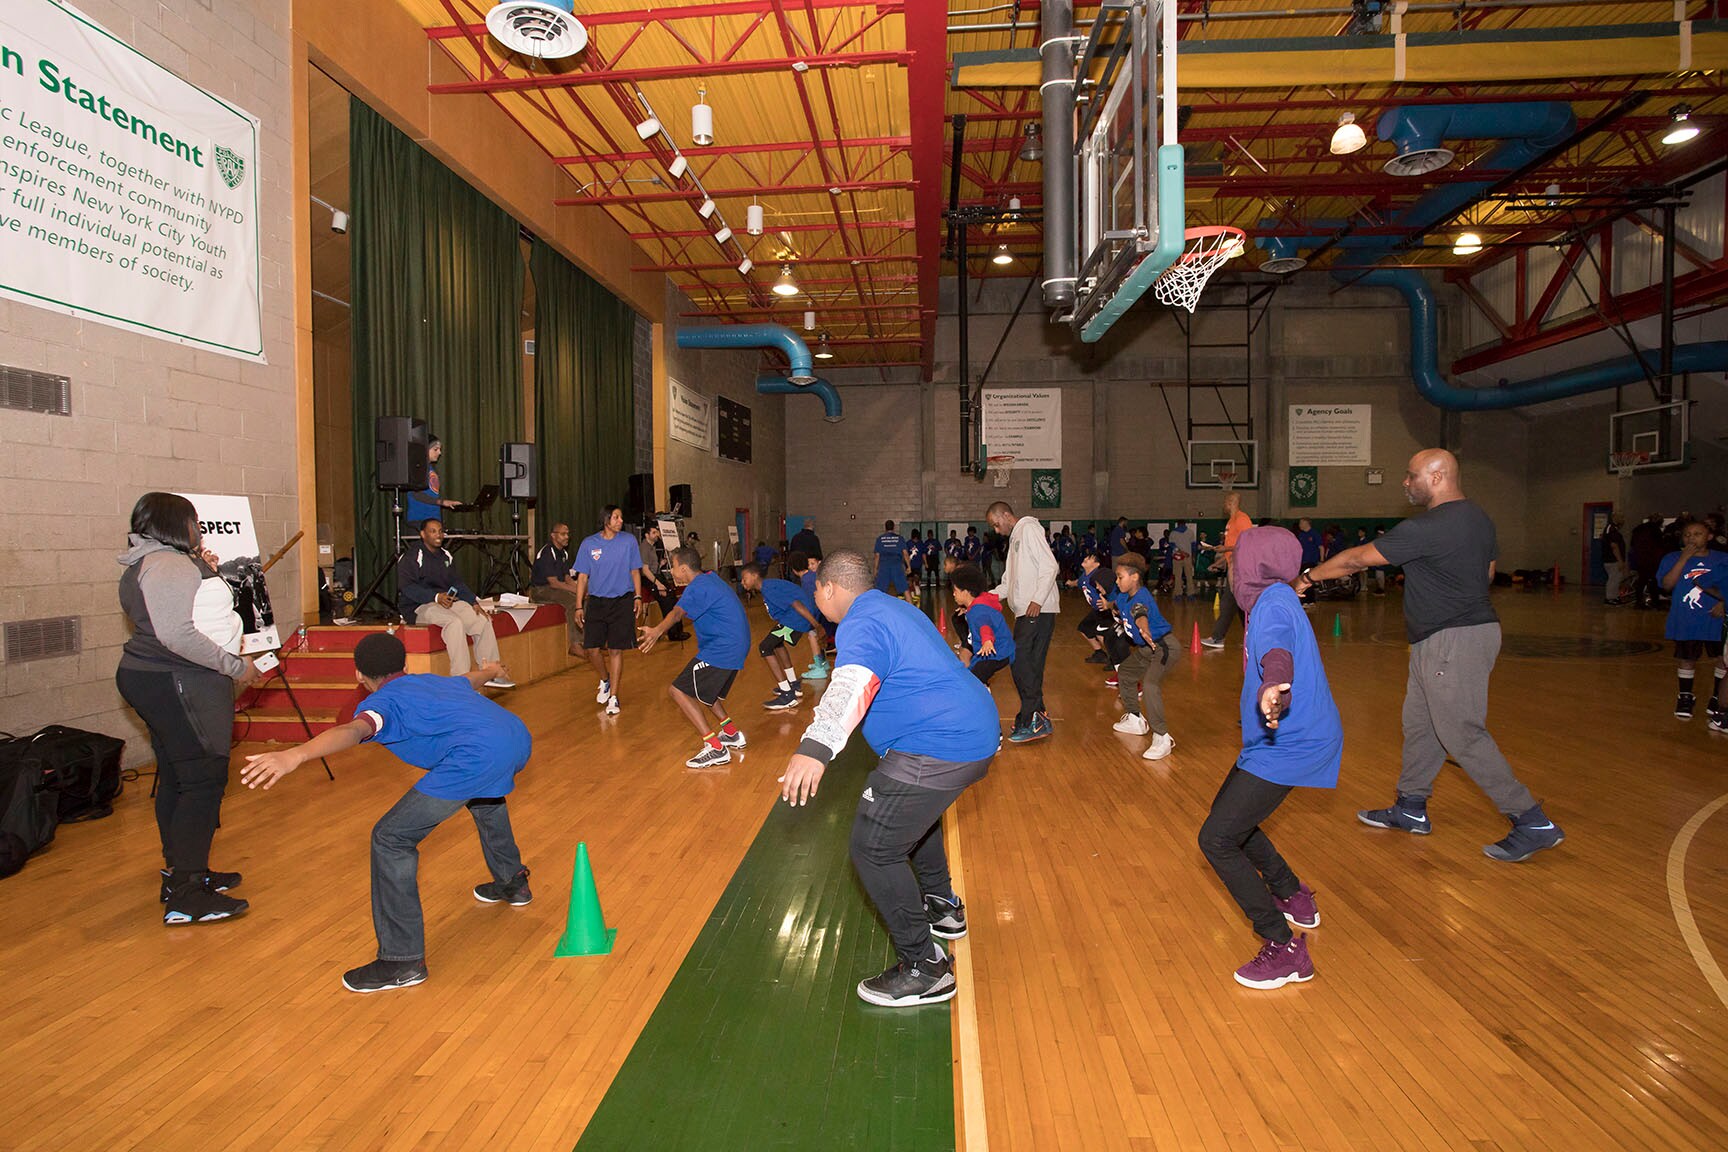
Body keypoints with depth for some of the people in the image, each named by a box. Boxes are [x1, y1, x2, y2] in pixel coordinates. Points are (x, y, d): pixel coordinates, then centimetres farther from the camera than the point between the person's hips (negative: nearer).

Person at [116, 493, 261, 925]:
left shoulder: (144, 566, 17)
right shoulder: (169, 564, -17)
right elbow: (175, 633, -28)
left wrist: (204, 571, 26)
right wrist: (235, 666, -21)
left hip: (156, 681, 11)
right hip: (176, 684, -11)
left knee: (176, 779, 16)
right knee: (204, 780, -10)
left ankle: (180, 872, 26)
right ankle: (186, 896, -8)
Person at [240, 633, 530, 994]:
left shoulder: (382, 702, 13)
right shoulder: (436, 680, 33)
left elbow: (354, 730, -13)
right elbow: (471, 678, 57)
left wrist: (296, 754, -29)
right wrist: (490, 670, 81)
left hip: (477, 756, -8)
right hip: (519, 736, 8)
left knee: (391, 839, 2)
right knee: (484, 794, 41)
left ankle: (403, 961, 5)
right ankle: (512, 882, 57)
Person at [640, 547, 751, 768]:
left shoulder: (698, 587, -14)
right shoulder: (710, 578, 17)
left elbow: (678, 612, -32)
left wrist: (657, 631, -42)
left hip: (721, 650, -11)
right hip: (736, 647, 11)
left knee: (677, 690, -10)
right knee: (702, 689, 28)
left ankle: (715, 748, -16)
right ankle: (732, 734, 32)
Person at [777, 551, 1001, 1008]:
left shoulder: (861, 624, -14)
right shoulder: (891, 607, 19)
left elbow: (854, 684, -35)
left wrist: (816, 746, -50)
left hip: (938, 747, -11)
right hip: (976, 730, 11)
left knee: (874, 847, -7)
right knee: (912, 814, 33)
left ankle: (925, 968, 2)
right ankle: (943, 907, 50)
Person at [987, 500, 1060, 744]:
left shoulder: (1029, 529, -4)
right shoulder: (1015, 538, 26)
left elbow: (1050, 566, -15)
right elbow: (1009, 584, 26)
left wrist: (1037, 600, -22)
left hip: (1038, 611, -9)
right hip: (1025, 612, 9)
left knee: (1021, 662, -13)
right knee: (1030, 665, 8)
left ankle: (1033, 720, -11)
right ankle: (1036, 717, 12)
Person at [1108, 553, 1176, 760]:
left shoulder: (1141, 598, -28)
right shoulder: (1124, 597, 1)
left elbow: (1140, 615, -54)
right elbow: (1115, 604, 29)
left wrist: (1143, 630, -69)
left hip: (1162, 646, -11)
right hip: (1145, 648, 11)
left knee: (1149, 685, -30)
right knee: (1124, 673, 25)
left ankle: (1162, 738, -24)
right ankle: (1135, 720, 42)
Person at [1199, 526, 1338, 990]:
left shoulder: (1273, 604, -19)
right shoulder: (1273, 598, 11)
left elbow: (1277, 650, -43)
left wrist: (1272, 685, -62)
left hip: (1289, 744, -11)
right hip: (1287, 739, 11)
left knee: (1216, 839, -13)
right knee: (1227, 813, 23)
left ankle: (1286, 948, -5)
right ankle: (1295, 899, 37)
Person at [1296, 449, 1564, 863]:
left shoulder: (1426, 528, -20)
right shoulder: (1479, 519, 10)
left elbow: (1357, 559, -14)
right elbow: (1487, 573, 21)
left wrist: (1310, 576, -1)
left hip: (1452, 642, -10)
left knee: (1463, 736, -4)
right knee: (1419, 724, 17)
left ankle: (1533, 823, 3)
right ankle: (1411, 809, 28)